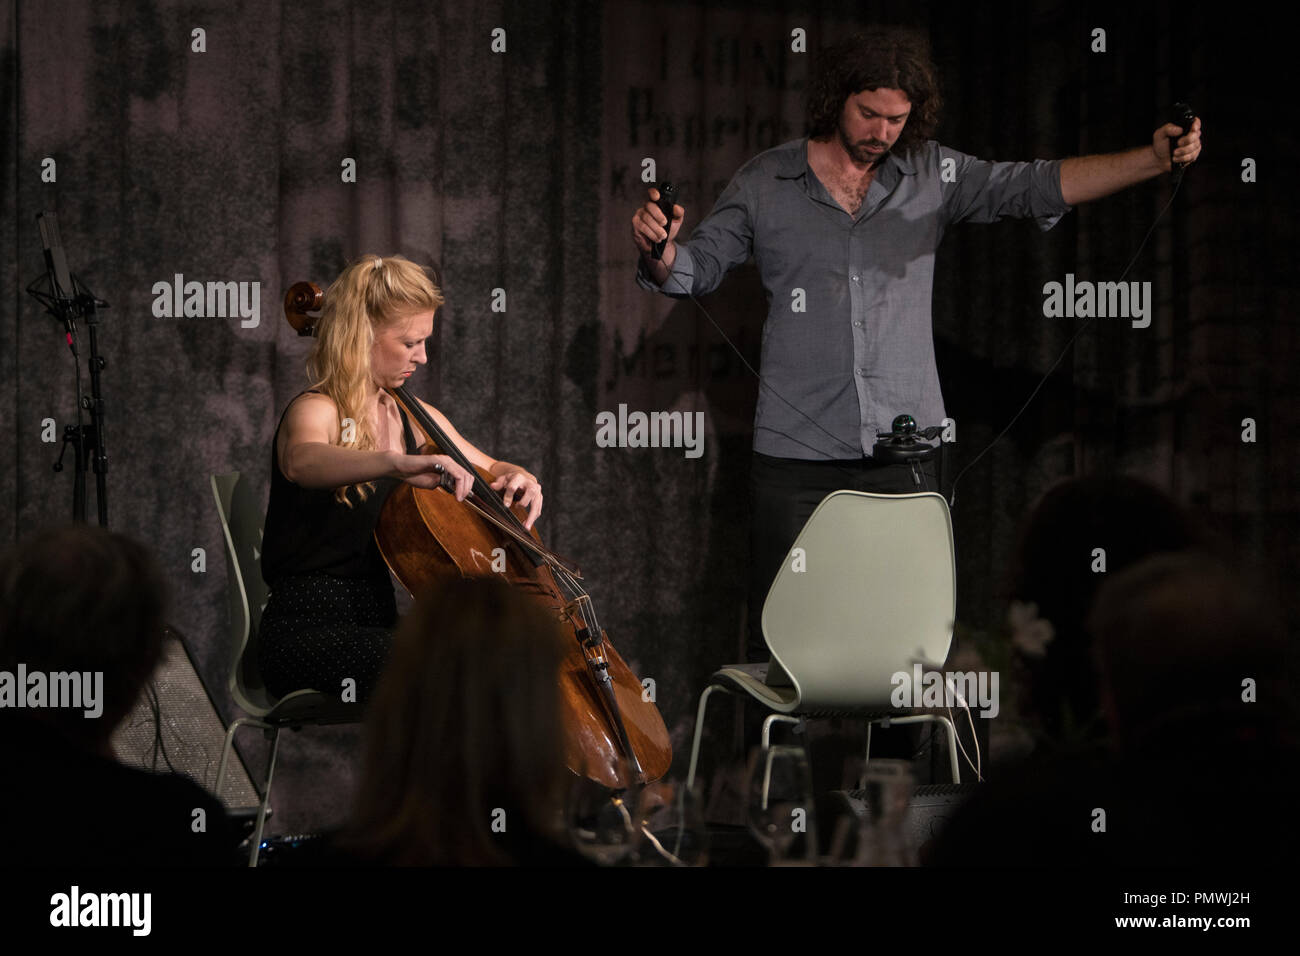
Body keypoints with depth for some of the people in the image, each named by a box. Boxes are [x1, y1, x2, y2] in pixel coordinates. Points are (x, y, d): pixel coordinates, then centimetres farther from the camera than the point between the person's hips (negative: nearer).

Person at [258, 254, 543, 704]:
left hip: (378, 621, 8)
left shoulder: (412, 418, 14)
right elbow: (302, 462, -37)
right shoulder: (315, 412, -10)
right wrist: (396, 463, -54)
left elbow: (491, 470, 30)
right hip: (309, 629, -8)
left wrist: (517, 479, 4)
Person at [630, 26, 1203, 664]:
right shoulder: (766, 183, 5)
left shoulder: (932, 175, 7)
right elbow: (696, 268, 8)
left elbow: (1037, 186, -1)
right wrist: (658, 251, -16)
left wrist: (1154, 160, -13)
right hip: (797, 451, -1)